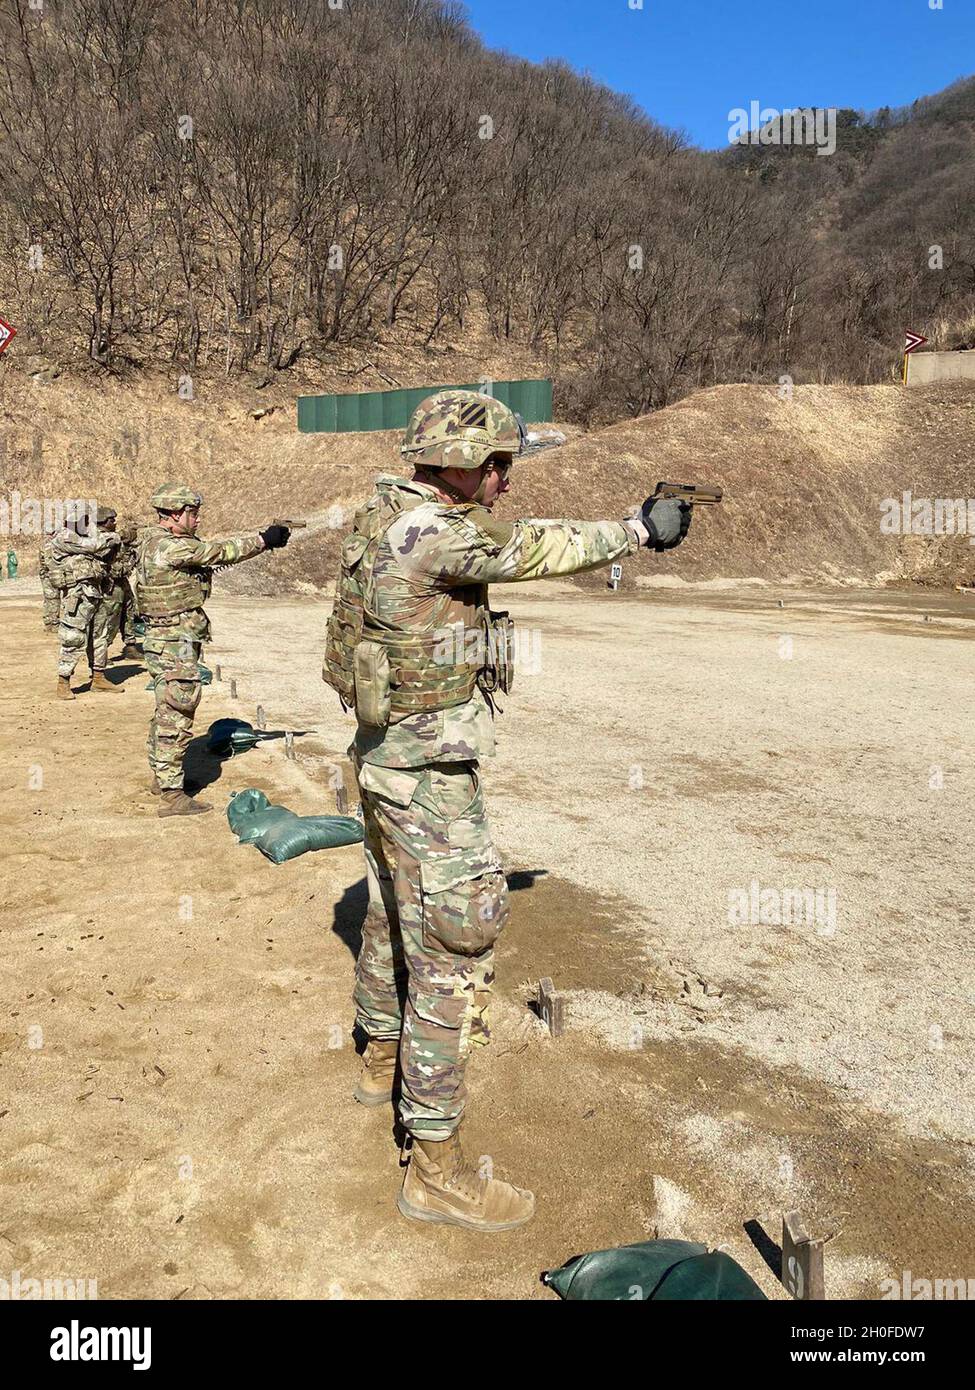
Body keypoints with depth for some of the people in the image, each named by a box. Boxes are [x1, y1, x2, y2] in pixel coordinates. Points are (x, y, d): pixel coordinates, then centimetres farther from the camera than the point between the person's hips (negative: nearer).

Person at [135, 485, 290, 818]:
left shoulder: (154, 541, 11)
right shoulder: (170, 546, -20)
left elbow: (212, 548, 10)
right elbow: (219, 552, -18)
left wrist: (261, 537, 0)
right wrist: (264, 539, -11)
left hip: (162, 642, 10)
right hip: (175, 646, -10)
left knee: (165, 712, 20)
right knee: (176, 718, -6)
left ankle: (160, 776, 33)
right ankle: (171, 795, -2)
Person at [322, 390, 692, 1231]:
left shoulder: (381, 517, 7)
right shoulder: (435, 532, -21)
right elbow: (538, 549, -13)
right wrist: (639, 531, -2)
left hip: (384, 753, 10)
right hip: (430, 771, -10)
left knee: (392, 917, 25)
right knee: (451, 955, -4)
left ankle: (383, 1061, 47)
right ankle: (437, 1169, 7)